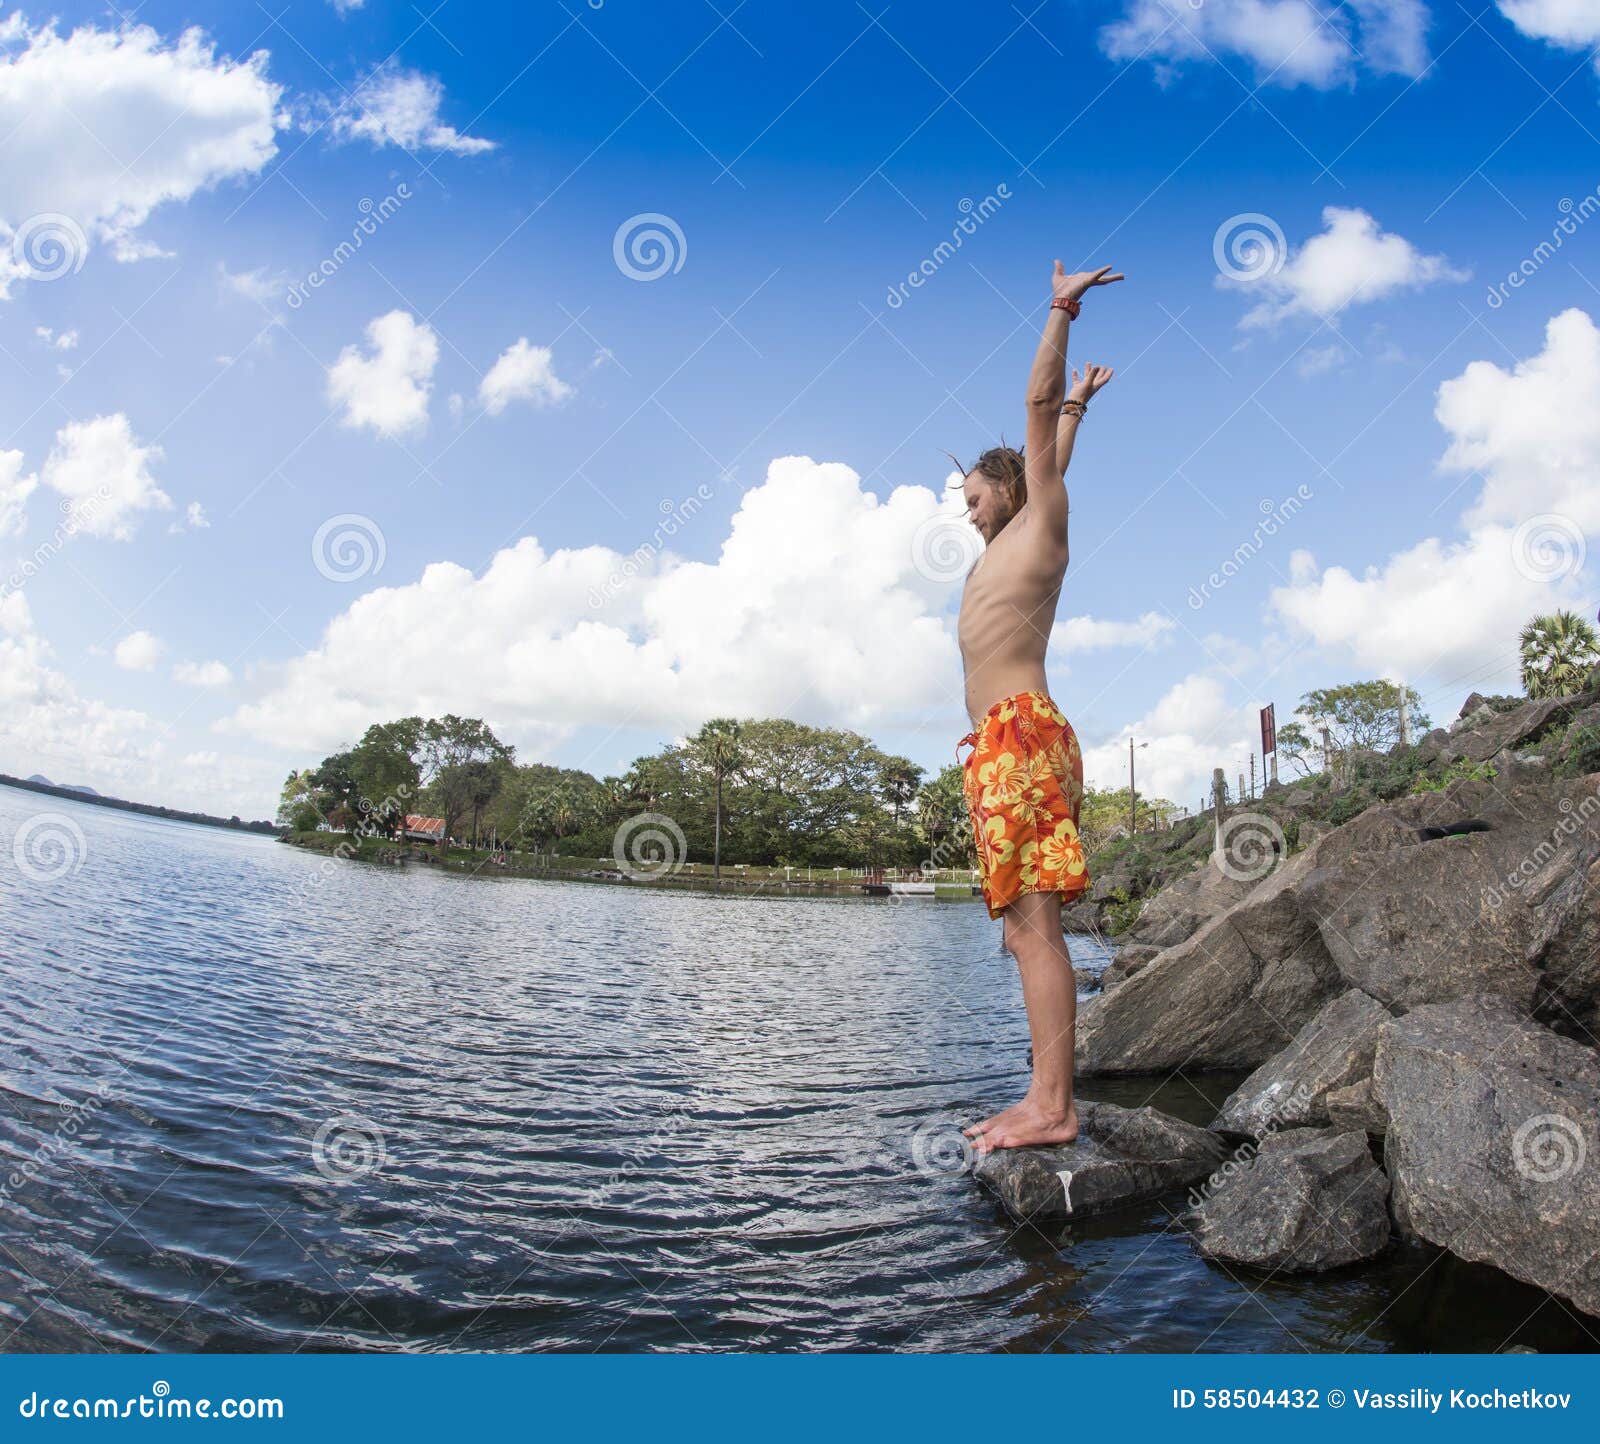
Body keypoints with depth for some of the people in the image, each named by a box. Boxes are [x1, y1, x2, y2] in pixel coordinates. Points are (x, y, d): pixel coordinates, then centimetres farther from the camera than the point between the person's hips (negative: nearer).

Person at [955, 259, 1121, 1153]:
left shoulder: (1042, 519, 7)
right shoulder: (1011, 540, 27)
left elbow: (1038, 407, 5)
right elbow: (1052, 419, 43)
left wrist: (1062, 311, 11)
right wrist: (1076, 405, 57)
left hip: (1022, 733, -9)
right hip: (1001, 742, 9)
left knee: (1034, 921, -14)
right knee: (1026, 924, 4)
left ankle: (1054, 1106, -14)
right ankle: (1046, 1097, 6)